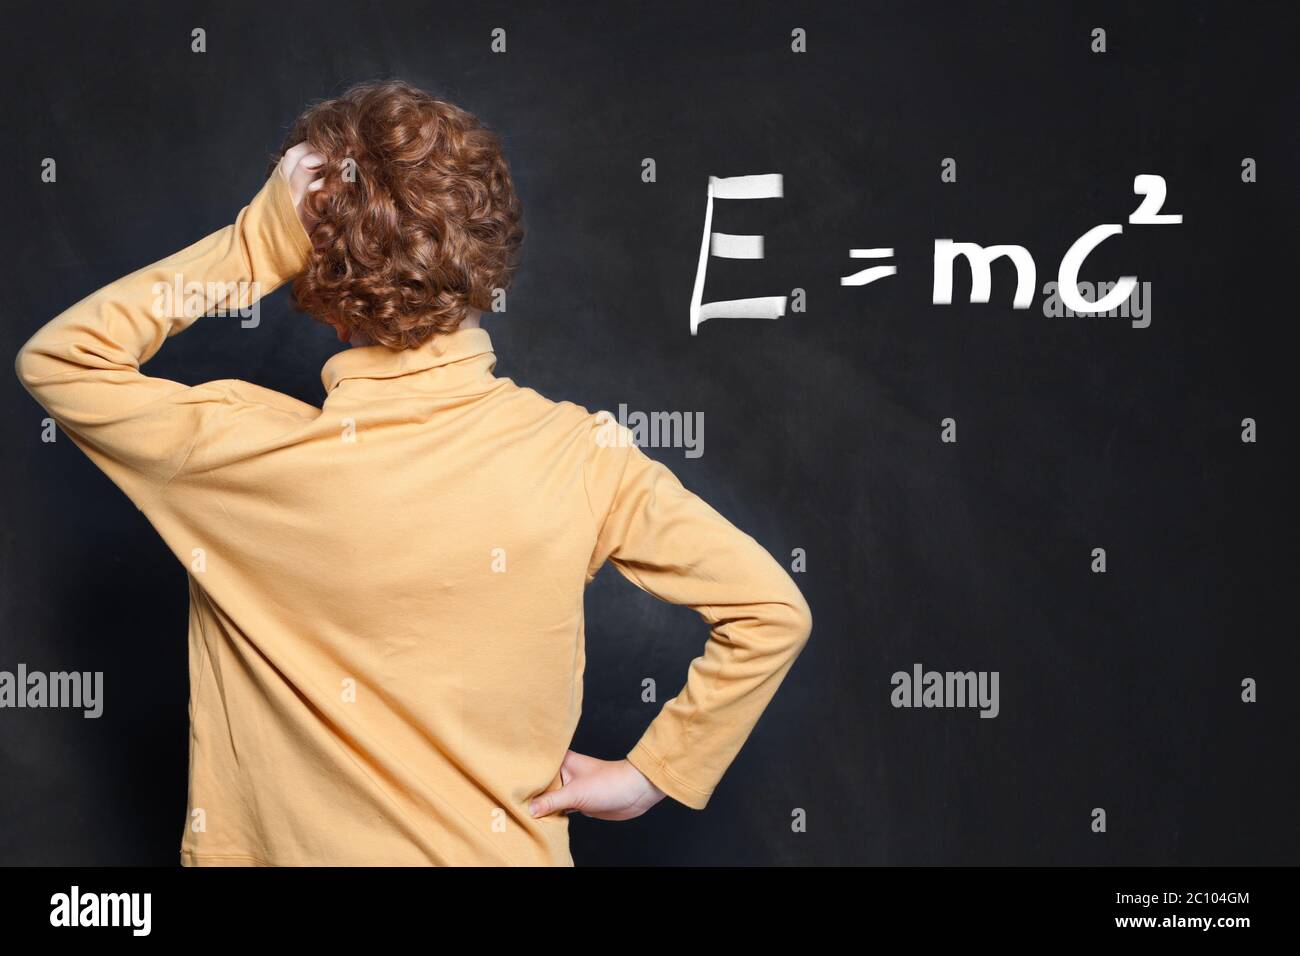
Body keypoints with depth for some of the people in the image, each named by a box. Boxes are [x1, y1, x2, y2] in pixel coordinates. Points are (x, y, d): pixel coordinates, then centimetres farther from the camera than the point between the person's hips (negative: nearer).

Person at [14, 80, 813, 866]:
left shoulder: (246, 453, -21)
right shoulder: (578, 454, -17)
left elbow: (55, 361, -6)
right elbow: (772, 613, -15)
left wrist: (258, 239, -16)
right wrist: (650, 774, -5)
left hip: (287, 842, -1)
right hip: (504, 848, 1)